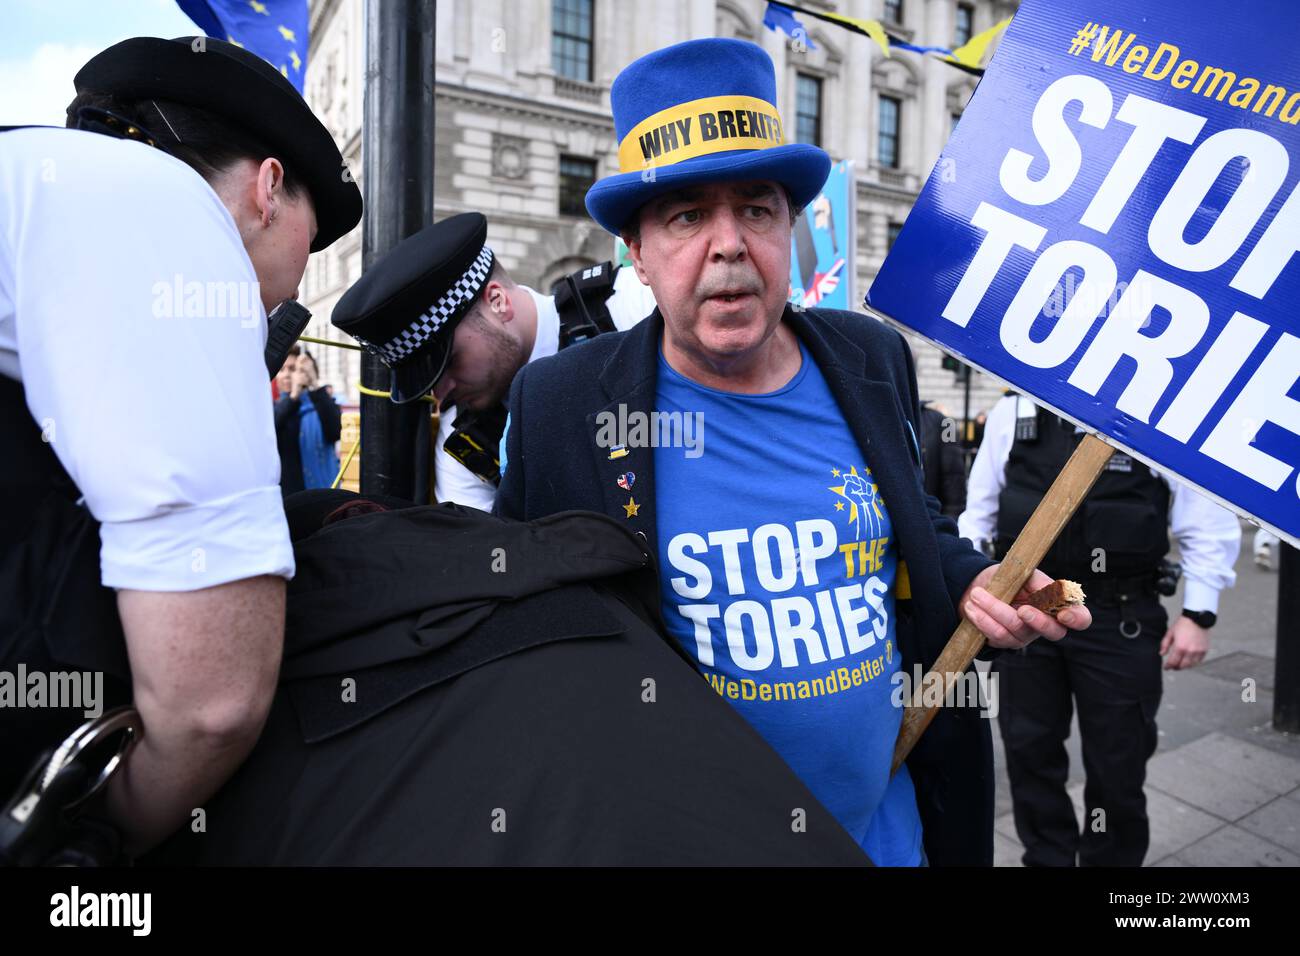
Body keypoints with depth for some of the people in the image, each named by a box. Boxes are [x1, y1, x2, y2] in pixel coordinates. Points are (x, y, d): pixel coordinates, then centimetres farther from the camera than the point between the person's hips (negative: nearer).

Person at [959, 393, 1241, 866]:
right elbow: (980, 513, 10)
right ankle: (1045, 857, 35)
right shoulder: (1012, 414, 2)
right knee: (1029, 750, 14)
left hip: (1120, 619, -2)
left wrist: (1198, 614, -5)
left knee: (1118, 763, 10)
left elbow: (1208, 524, -2)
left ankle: (1111, 858, 33)